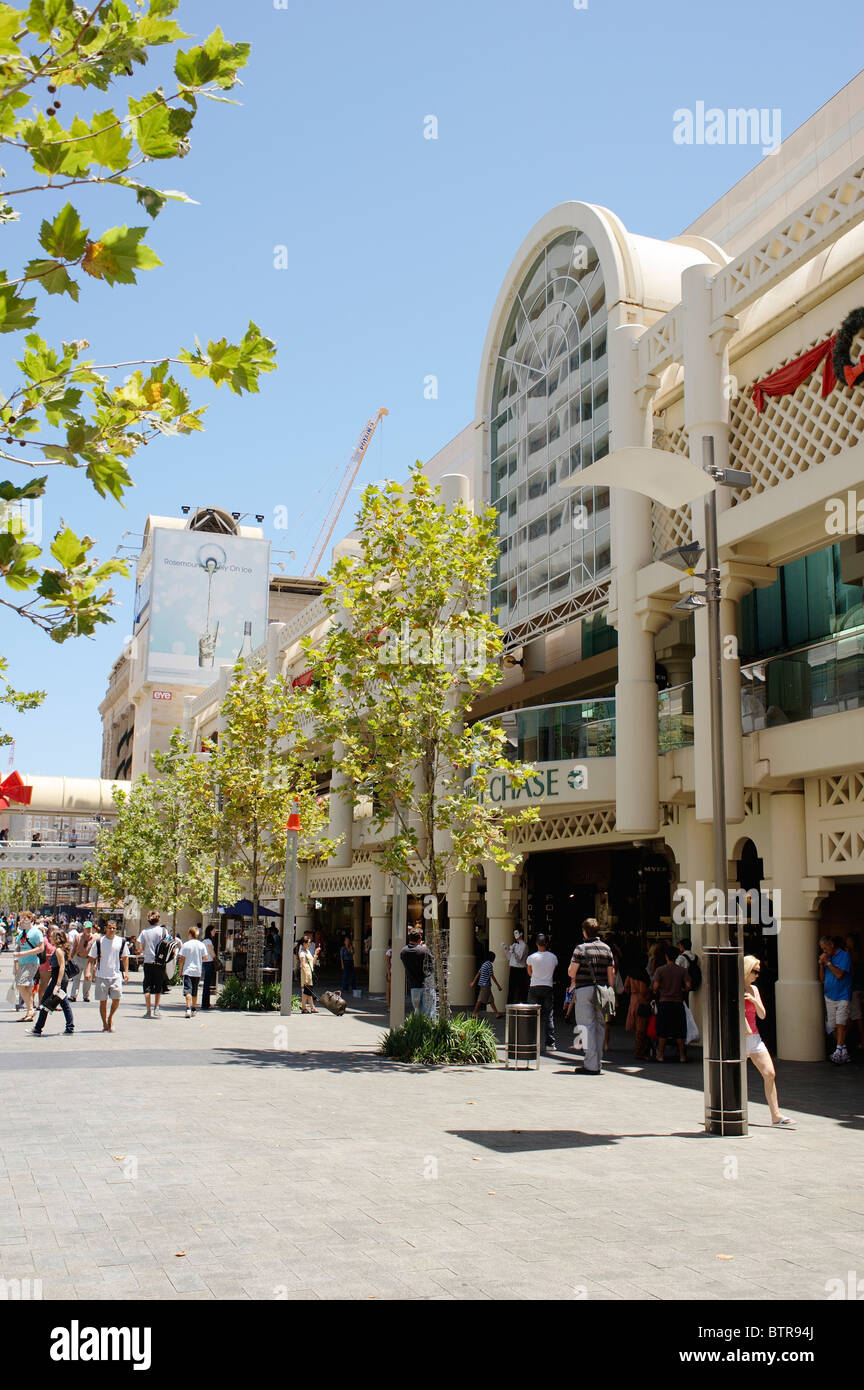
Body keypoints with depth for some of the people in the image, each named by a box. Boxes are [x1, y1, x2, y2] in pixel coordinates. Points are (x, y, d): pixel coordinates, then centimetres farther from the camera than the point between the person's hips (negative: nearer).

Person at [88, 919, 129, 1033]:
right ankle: (105, 1025, 16)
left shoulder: (121, 941, 4)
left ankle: (110, 1018, 18)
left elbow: (125, 957, 13)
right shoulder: (98, 942, 0)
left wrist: (126, 972, 5)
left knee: (116, 999, -8)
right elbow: (92, 958, 4)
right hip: (101, 976, -1)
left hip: (116, 975, 1)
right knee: (103, 1001, 4)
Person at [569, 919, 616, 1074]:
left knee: (587, 1027, -3)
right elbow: (611, 974, 7)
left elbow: (571, 972, -8)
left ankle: (591, 1065, -6)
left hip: (584, 990, -4)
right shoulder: (606, 948, 7)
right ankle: (598, 1063, 18)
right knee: (600, 1026, 12)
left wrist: (574, 977, 14)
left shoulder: (581, 948, -6)